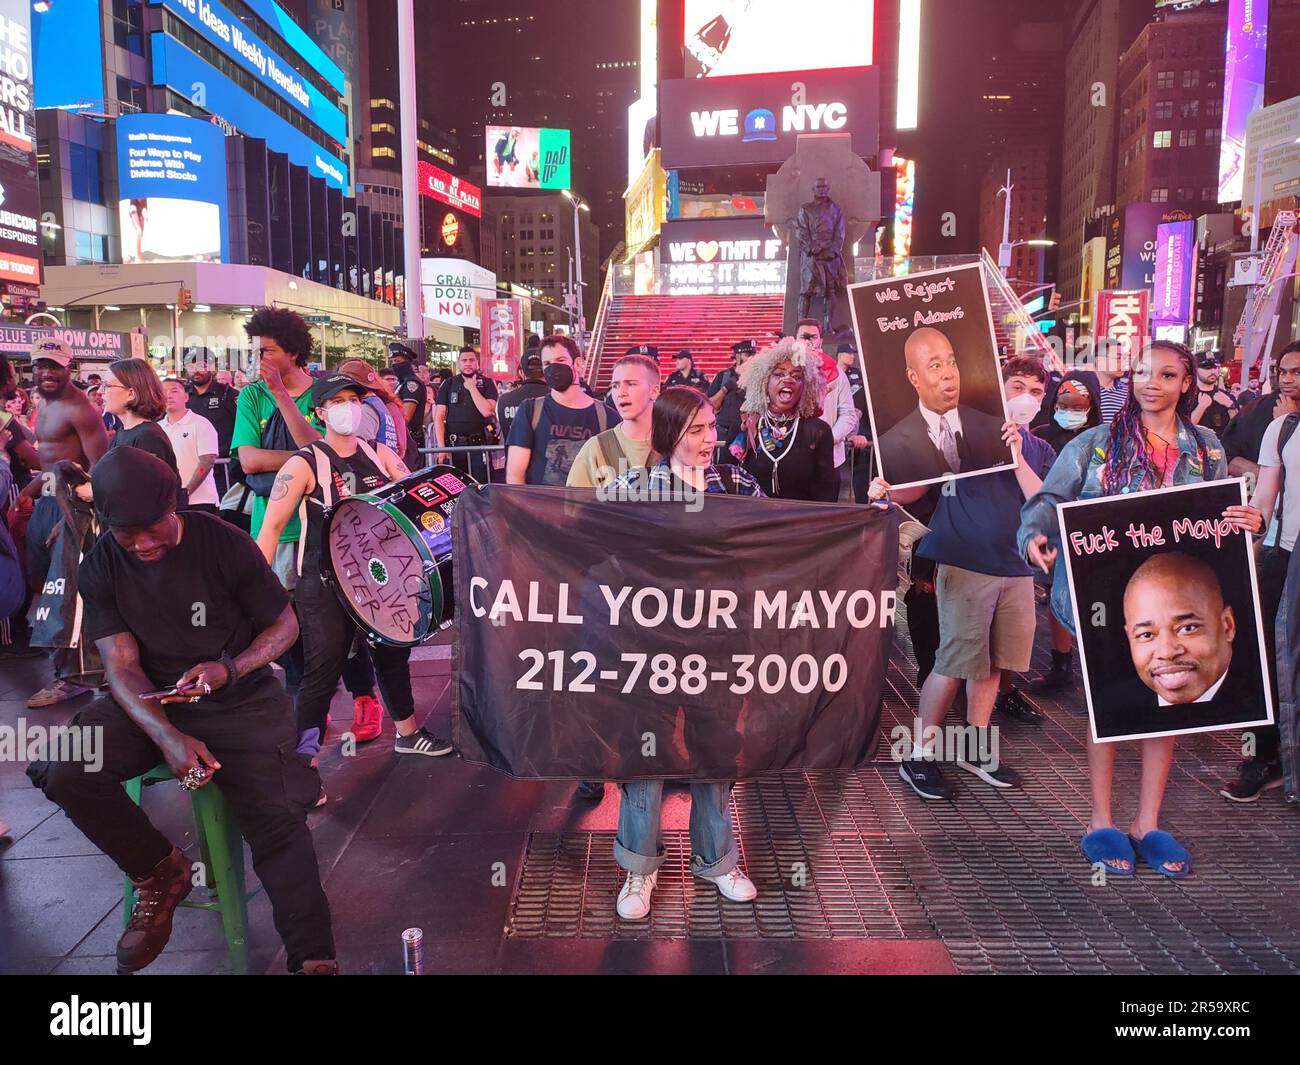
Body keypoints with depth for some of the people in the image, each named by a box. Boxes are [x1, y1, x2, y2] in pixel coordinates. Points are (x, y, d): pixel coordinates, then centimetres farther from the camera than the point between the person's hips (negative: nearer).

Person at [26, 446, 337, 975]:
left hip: (239, 697, -3)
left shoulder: (225, 544, -14)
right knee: (62, 771, -22)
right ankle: (161, 872, 1)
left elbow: (284, 624, -5)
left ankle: (313, 957, -12)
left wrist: (229, 668, -25)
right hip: (149, 700, 4)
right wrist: (169, 738, -27)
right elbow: (121, 666, -9)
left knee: (277, 815, -24)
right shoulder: (100, 568, -5)